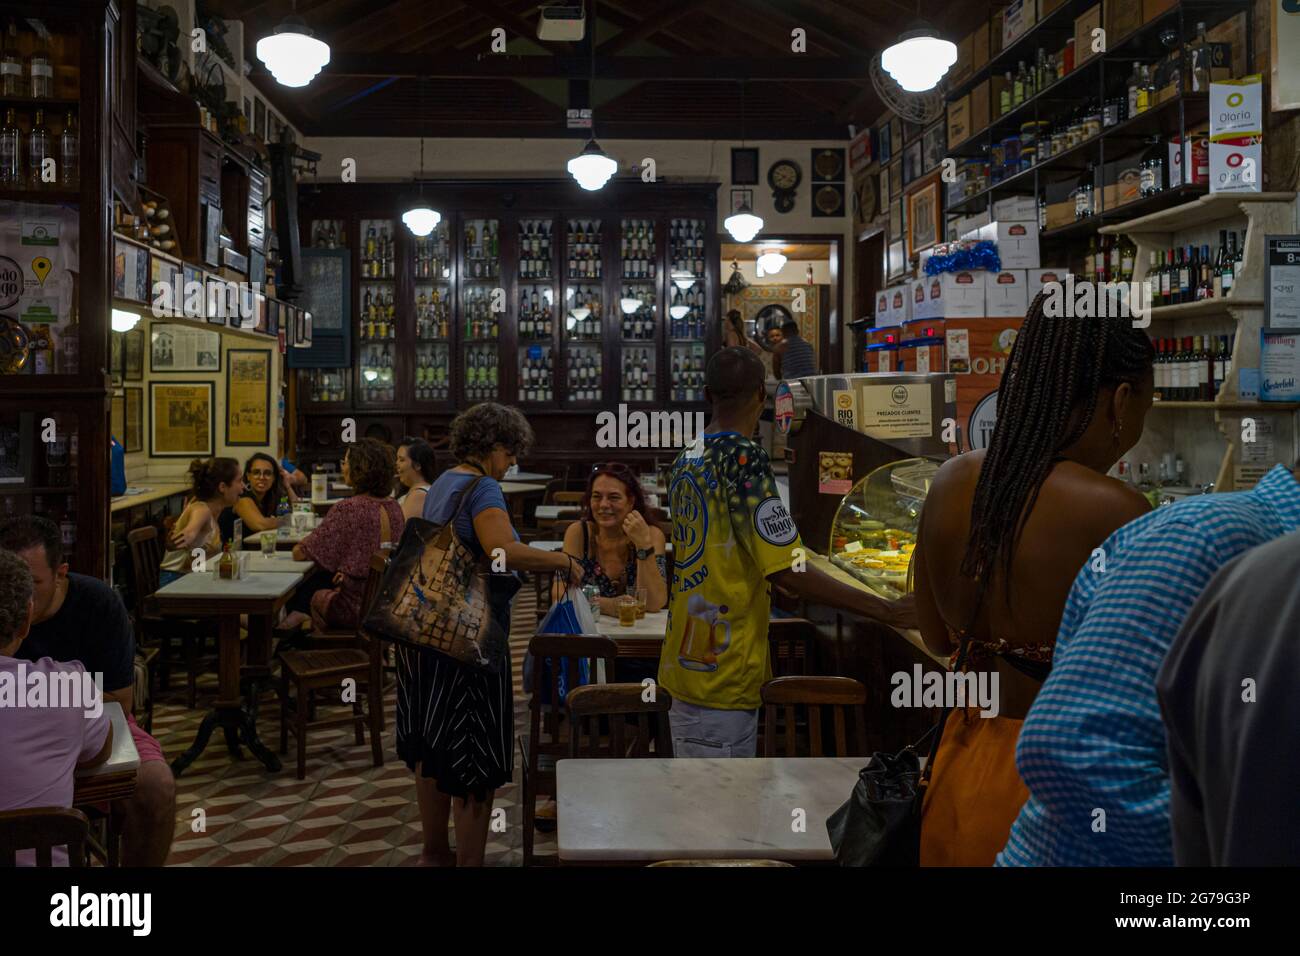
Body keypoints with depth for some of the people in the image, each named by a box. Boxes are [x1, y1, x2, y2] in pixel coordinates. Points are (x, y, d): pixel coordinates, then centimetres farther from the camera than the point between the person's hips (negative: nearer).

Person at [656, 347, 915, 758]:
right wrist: (888, 611, -21)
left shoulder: (686, 458, 8)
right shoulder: (744, 458, -17)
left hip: (687, 659, 8)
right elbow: (786, 570, -23)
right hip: (723, 673, -8)